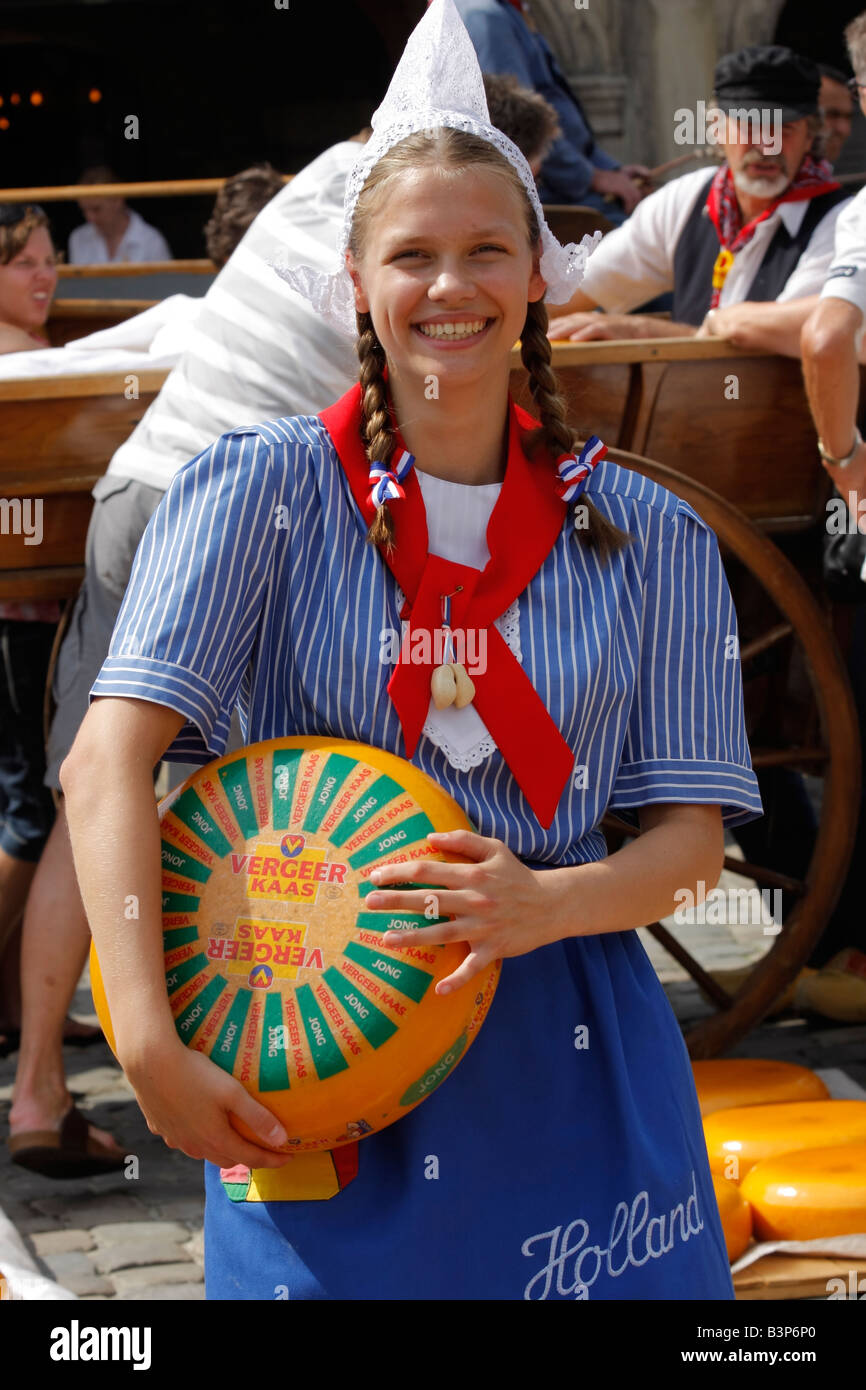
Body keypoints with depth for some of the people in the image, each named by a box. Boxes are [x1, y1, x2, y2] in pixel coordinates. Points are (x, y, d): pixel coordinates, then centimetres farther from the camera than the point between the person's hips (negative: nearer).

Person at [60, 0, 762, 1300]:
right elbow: (109, 759, -15)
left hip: (573, 1068, 2)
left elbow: (693, 831, 3)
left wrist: (547, 902, -19)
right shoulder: (260, 489, -5)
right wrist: (149, 1044, -25)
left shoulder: (648, 535, 3)